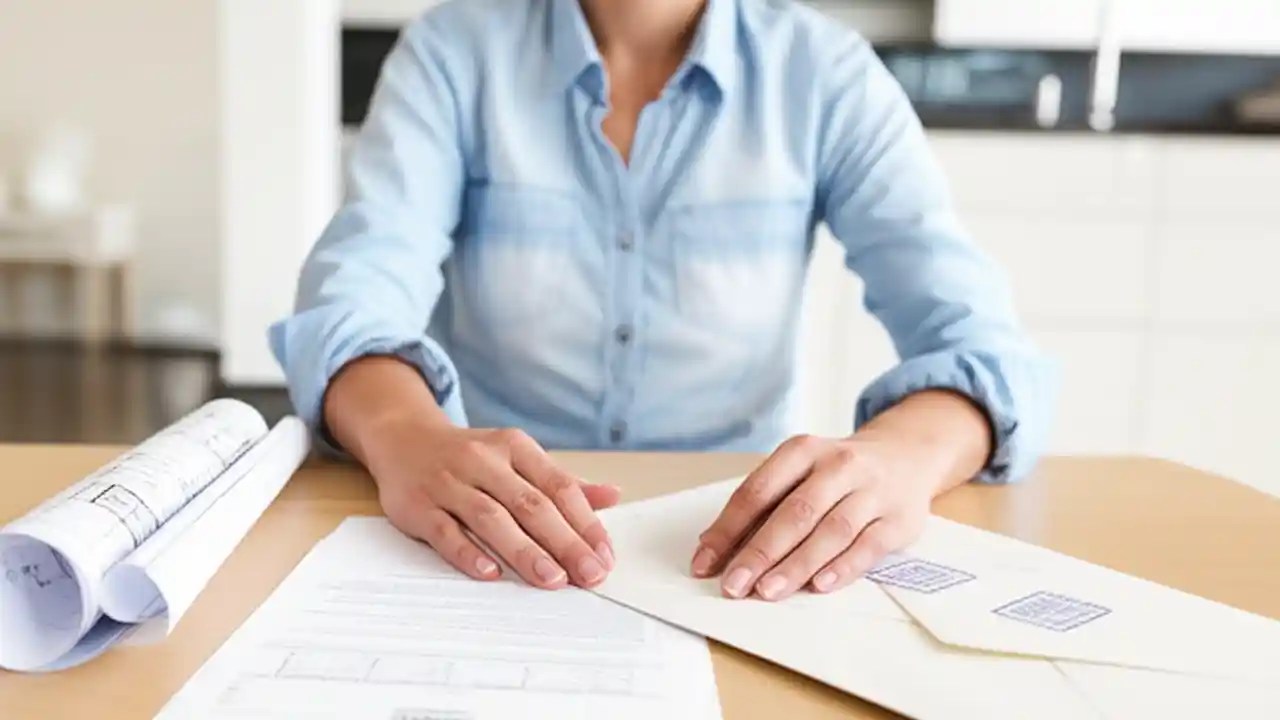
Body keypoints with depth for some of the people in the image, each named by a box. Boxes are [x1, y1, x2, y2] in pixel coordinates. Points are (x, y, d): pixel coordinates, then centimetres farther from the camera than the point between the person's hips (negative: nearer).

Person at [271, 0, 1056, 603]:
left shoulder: (828, 72, -3)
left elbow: (977, 330, -10)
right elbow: (357, 290, -15)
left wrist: (902, 453, -32)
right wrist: (408, 439, -37)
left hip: (741, 546, 1)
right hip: (496, 557, 0)